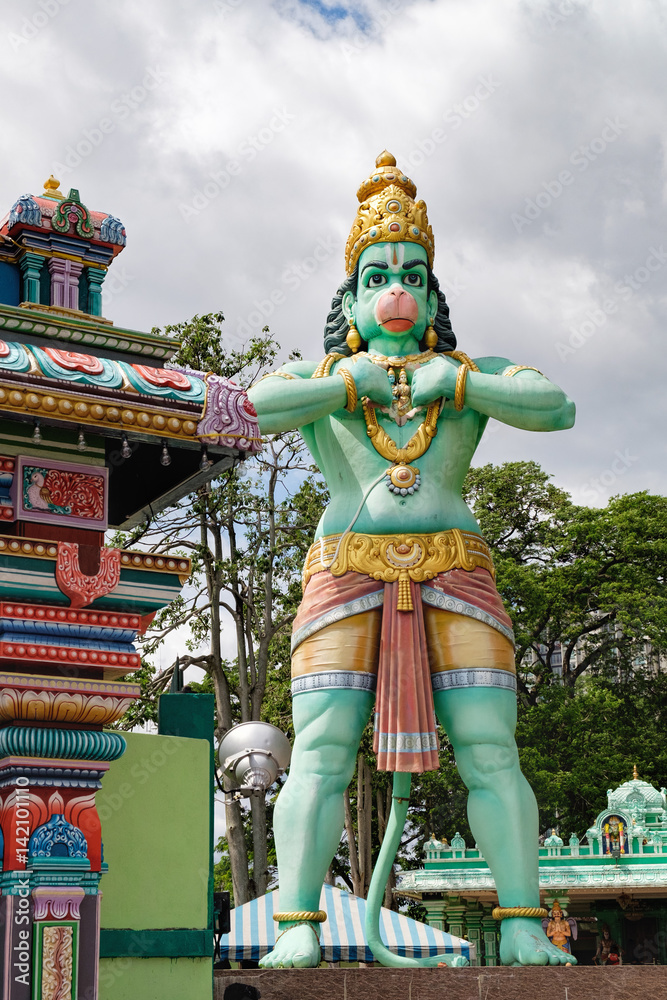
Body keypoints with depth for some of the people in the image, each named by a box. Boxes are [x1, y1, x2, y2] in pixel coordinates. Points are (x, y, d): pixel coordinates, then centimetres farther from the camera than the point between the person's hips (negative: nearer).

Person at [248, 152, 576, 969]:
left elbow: (554, 405, -2)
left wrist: (452, 381, -7)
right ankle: (297, 930, -13)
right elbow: (261, 406, -5)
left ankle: (524, 930, -5)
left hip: (454, 577, 1)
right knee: (318, 757, -12)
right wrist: (348, 383, -4)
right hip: (346, 577, 0)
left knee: (492, 756, -8)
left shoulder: (471, 378, 18)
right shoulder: (322, 376, 18)